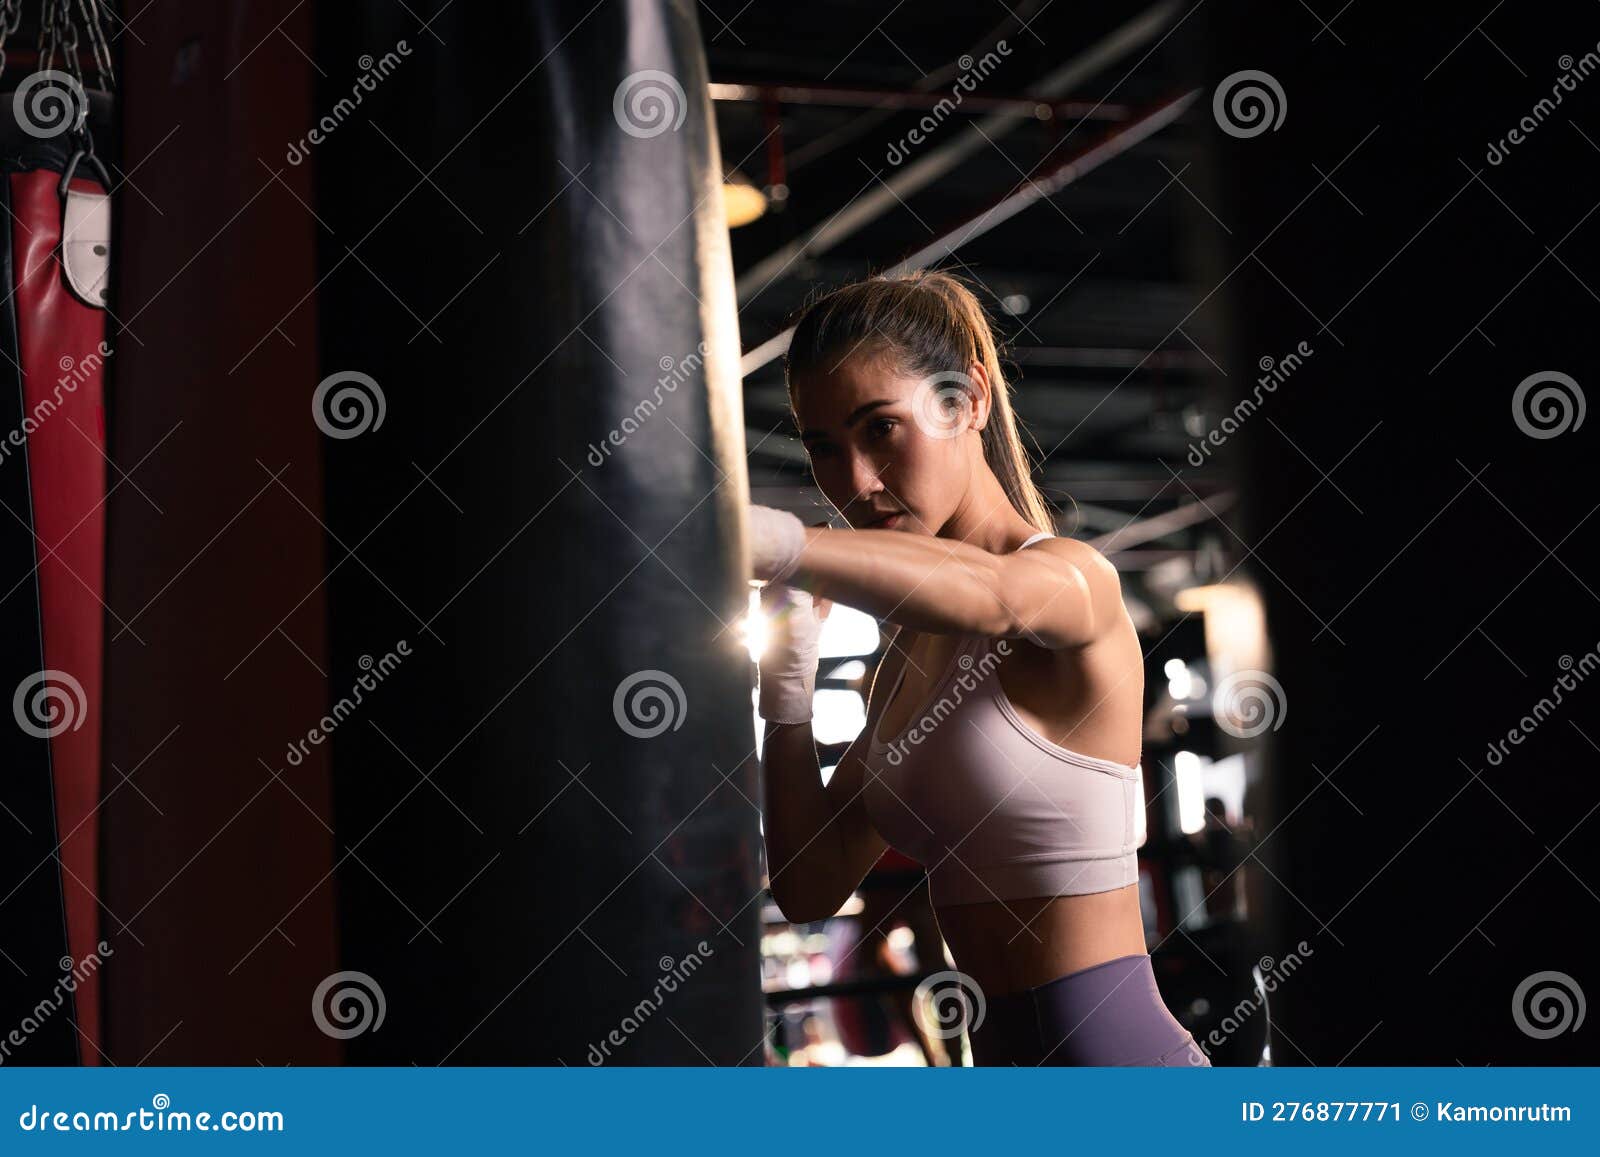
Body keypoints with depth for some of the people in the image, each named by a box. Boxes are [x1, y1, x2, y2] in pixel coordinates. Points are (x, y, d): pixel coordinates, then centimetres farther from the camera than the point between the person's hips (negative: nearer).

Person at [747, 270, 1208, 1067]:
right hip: (1006, 1062, 8)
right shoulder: (910, 653, 13)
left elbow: (994, 597, -37)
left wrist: (766, 540, -53)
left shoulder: (1078, 577, -11)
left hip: (1112, 1050, -8)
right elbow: (811, 888, 10)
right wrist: (786, 680, -4)